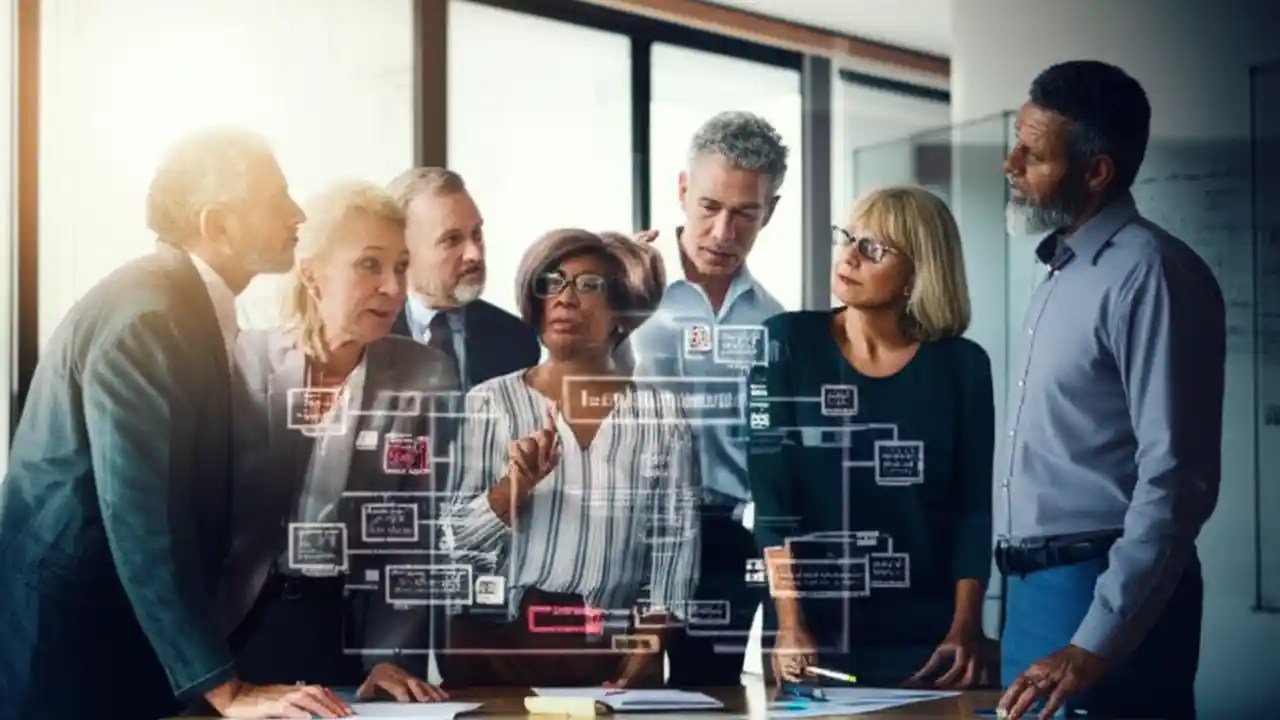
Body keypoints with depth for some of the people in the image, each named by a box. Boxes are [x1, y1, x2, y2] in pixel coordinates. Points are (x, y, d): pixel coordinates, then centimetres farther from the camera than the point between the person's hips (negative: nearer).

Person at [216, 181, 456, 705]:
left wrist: (392, 656, -12)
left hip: (355, 628, 0)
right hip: (243, 623, 0)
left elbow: (426, 533, -5)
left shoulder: (427, 377, -5)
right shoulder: (242, 361, -4)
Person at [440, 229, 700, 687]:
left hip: (615, 650, 1)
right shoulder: (492, 402, -1)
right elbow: (459, 541, -3)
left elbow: (676, 534, 1)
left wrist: (647, 646, -8)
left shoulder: (660, 411, 1)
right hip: (499, 644, 0)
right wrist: (517, 482, -19)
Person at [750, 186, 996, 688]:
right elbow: (770, 491, -8)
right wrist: (789, 622, -14)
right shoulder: (787, 343, -3)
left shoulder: (961, 365, 0)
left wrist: (965, 627, -11)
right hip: (816, 623, -1)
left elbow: (974, 506, 0)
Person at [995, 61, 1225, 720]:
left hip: (1107, 595, -8)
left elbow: (1175, 482, -20)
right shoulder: (1062, 272, 15)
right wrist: (1022, 601, 12)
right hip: (1032, 589, 9)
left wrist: (1095, 645, -22)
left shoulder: (1148, 273, -14)